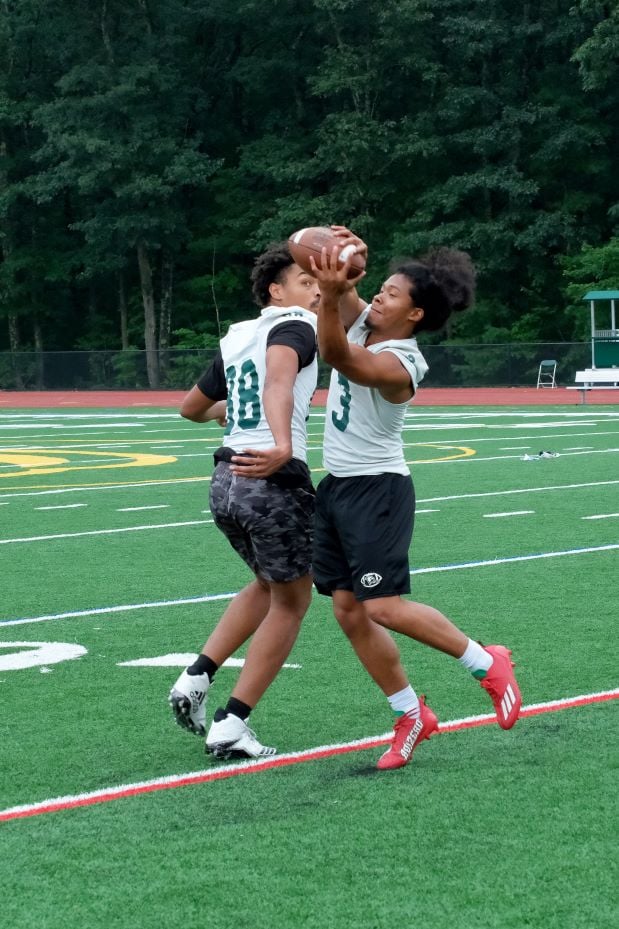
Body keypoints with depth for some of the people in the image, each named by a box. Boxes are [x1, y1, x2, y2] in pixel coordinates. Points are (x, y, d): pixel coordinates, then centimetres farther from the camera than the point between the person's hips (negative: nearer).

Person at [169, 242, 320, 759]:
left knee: (270, 586, 28)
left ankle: (197, 677, 15)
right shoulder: (295, 325, -5)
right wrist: (283, 445, -45)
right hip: (275, 481, -8)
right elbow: (279, 376, -28)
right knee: (291, 601, 8)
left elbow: (192, 408, 30)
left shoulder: (236, 337, 18)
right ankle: (231, 727, 6)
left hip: (226, 479, 8)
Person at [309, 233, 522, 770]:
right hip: (337, 485, 9)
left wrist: (330, 297, -55)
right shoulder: (364, 323, 2)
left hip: (377, 489, -9)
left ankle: (487, 664, 3)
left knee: (383, 607, -16)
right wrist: (346, 260, -15)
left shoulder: (398, 366, -23)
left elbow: (336, 355, -38)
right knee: (349, 612, 4)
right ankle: (411, 716, 14)